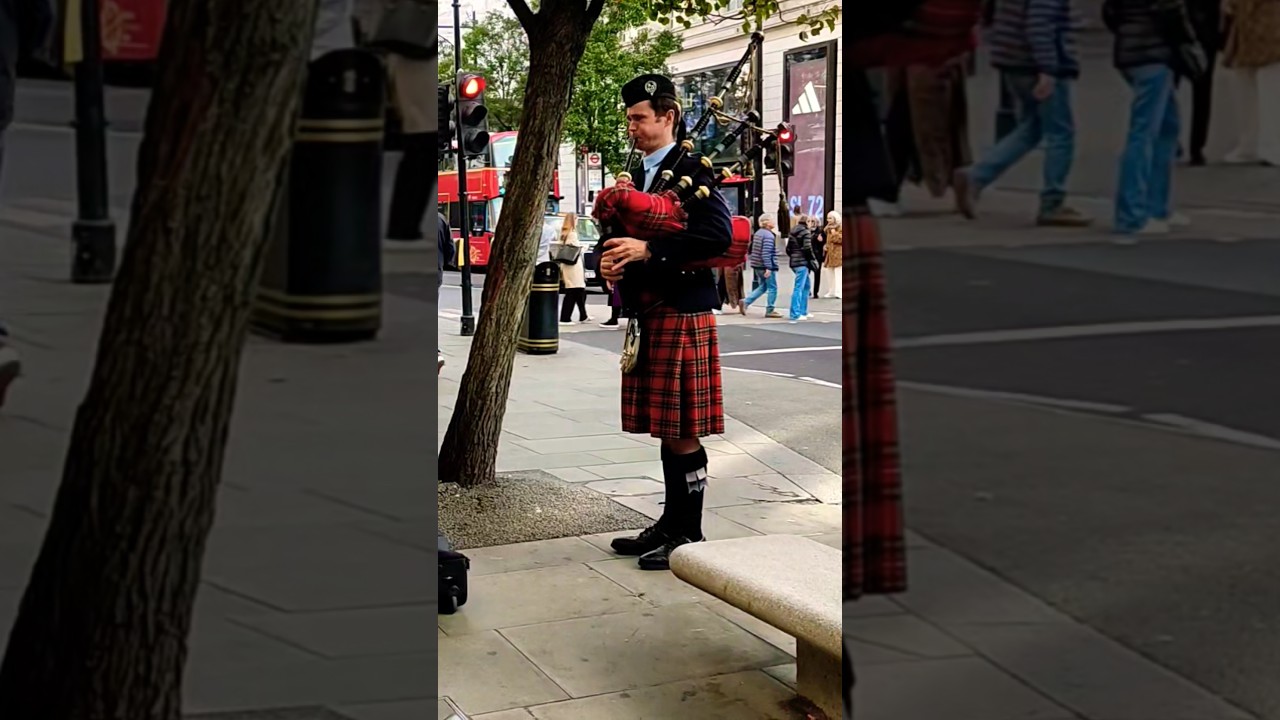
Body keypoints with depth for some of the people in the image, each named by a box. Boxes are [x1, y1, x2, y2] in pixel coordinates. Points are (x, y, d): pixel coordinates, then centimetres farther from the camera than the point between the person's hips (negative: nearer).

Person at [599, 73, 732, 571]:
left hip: (682, 312, -8)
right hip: (647, 313, 8)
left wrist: (648, 250, -23)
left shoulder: (693, 171, -8)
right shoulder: (638, 174, 17)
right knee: (665, 429, 13)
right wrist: (614, 260, -3)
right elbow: (629, 235, 21)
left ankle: (689, 535, 4)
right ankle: (670, 523, 22)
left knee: (682, 431, -3)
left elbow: (719, 234, -21)